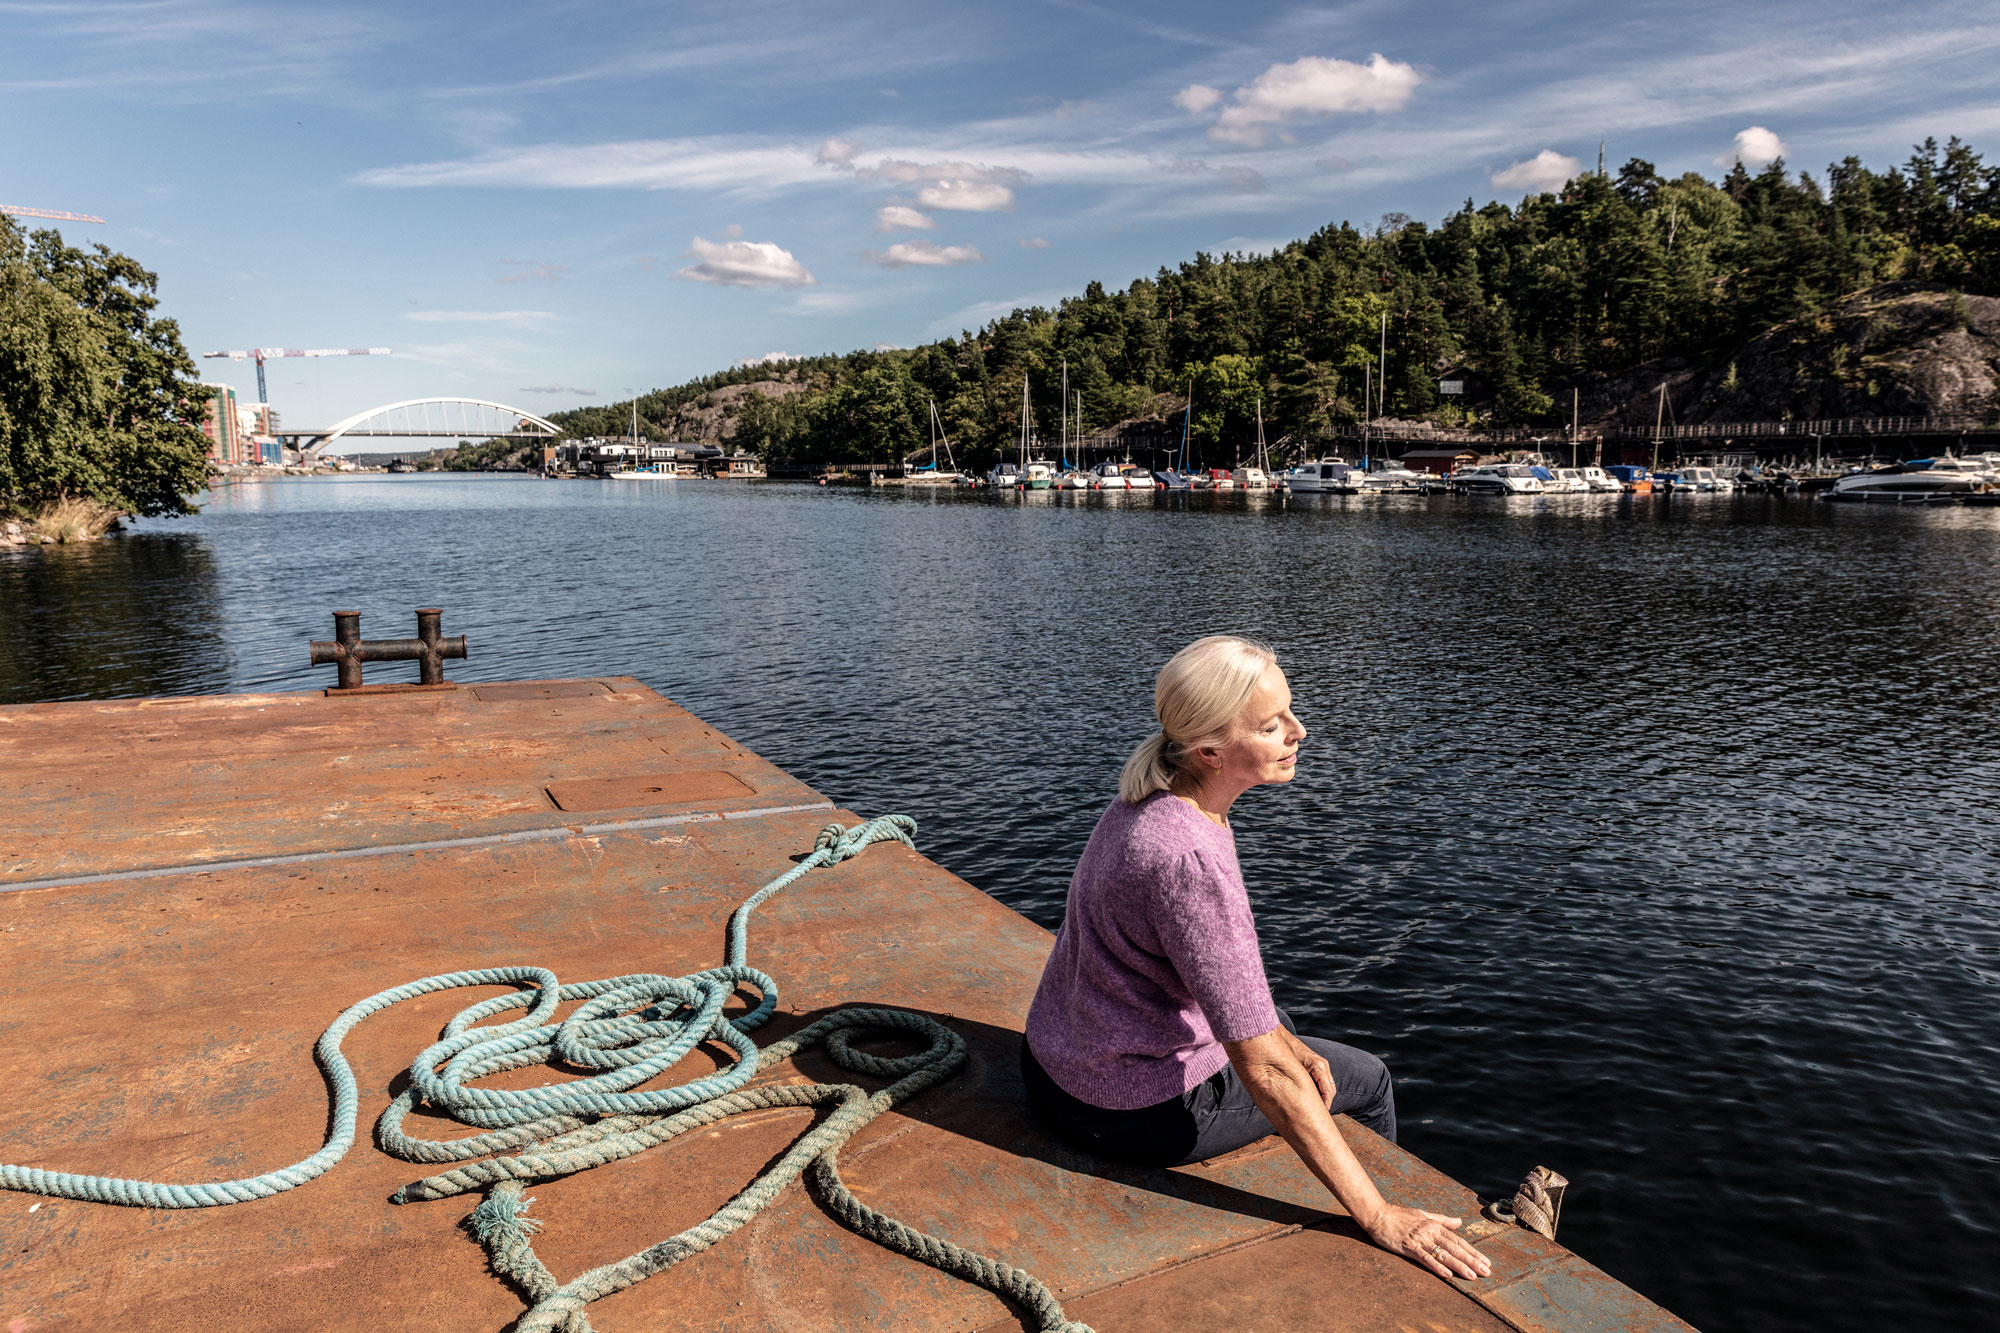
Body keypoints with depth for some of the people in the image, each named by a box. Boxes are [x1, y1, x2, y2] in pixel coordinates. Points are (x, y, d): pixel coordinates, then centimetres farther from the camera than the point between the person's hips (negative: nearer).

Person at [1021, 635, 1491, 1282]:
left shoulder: (1153, 802, -5)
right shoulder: (1190, 860, -33)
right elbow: (1264, 1070, -31)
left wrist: (1283, 1039, 7)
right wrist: (1379, 1217, -25)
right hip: (1132, 1112, -8)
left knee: (1288, 1042, 32)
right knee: (1367, 1080, 12)